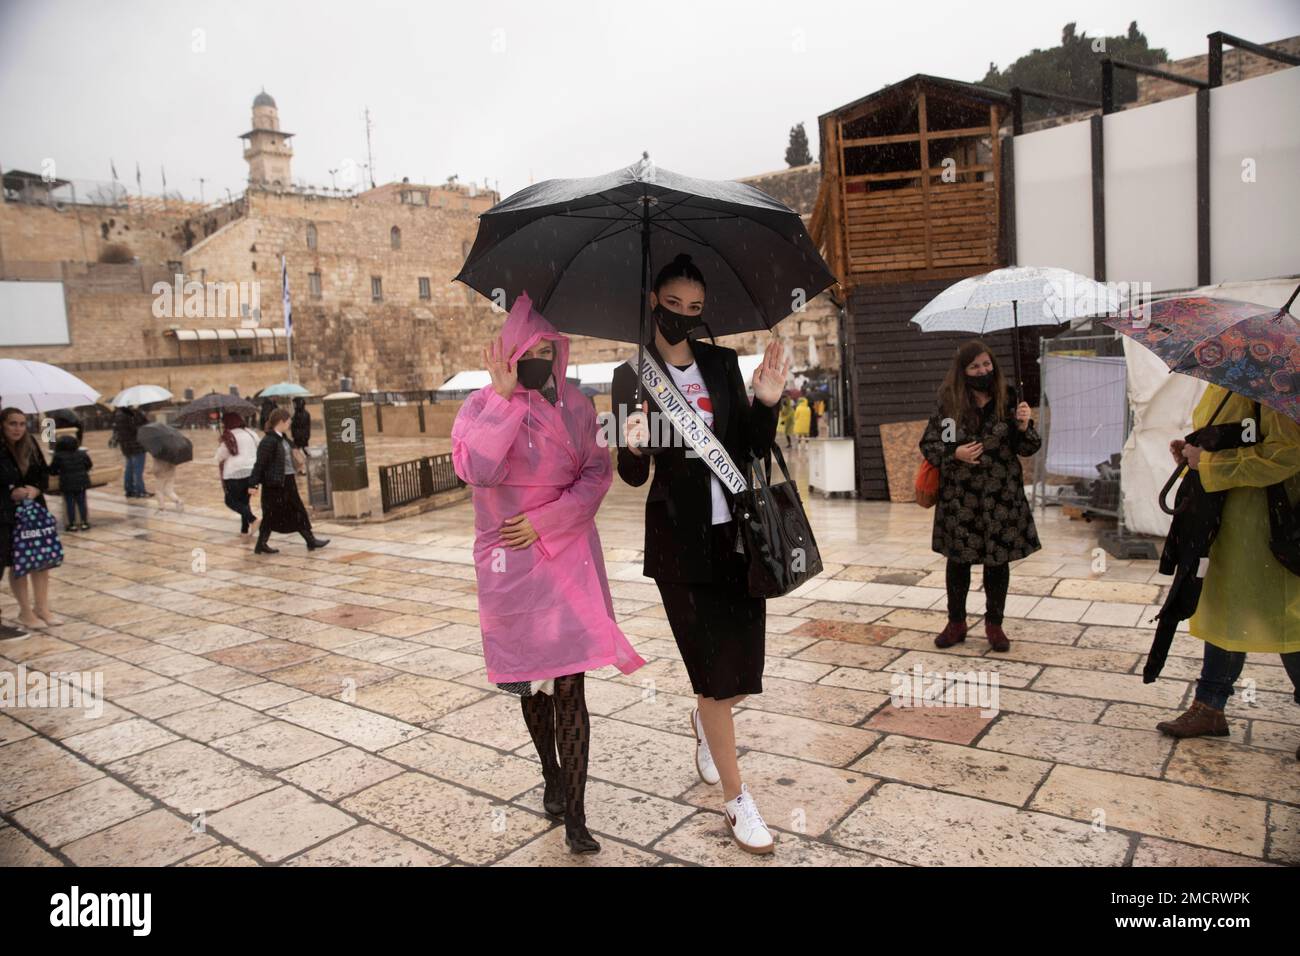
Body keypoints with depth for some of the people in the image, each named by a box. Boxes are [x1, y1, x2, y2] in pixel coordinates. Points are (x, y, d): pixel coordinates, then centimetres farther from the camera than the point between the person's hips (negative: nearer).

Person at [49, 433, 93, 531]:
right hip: (81, 482, 3)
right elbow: (89, 465, 14)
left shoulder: (58, 456, -5)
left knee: (70, 504, 5)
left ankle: (72, 524, 8)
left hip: (67, 484, -3)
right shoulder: (82, 454, 3)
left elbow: (52, 470, 1)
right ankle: (85, 523, 10)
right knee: (81, 502, 10)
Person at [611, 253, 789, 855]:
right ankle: (736, 799, 19)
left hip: (737, 533, 4)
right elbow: (632, 476, -6)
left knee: (743, 669, 11)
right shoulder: (632, 377, -3)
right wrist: (635, 449, -27)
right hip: (680, 541, -4)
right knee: (715, 670, 1)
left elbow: (756, 449, 5)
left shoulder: (722, 364, 7)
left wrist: (766, 403, -12)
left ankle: (703, 721, 46)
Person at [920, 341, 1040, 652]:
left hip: (1001, 497, 0)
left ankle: (994, 624, 26)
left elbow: (1027, 449, 2)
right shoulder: (950, 405, -3)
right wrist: (954, 454, -15)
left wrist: (1024, 427, -17)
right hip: (959, 497, 0)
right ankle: (956, 623, 26)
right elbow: (927, 444, 2)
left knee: (998, 561, 9)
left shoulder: (1007, 403, -1)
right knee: (958, 560, 10)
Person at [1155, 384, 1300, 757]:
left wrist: (1207, 460, -19)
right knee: (1220, 610, 14)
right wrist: (1192, 453, 4)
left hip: (1262, 523, -9)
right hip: (1223, 521, 9)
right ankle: (1209, 709, 25)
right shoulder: (1221, 387, 12)